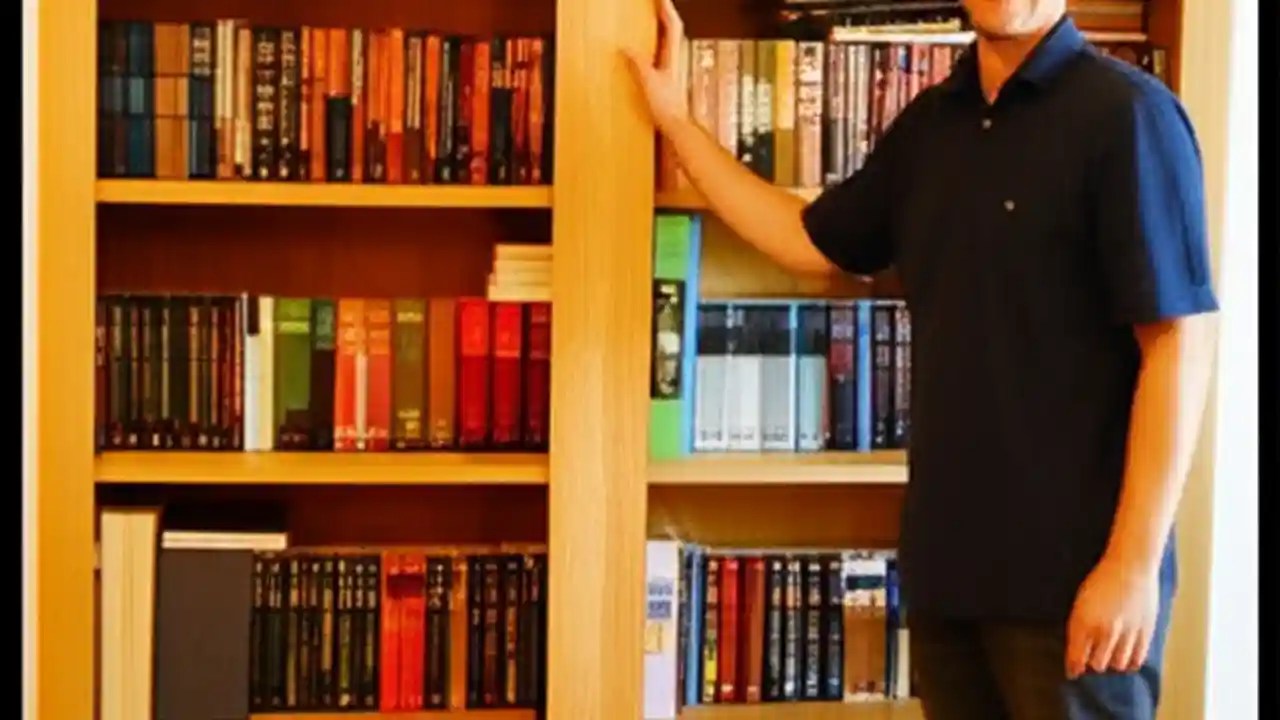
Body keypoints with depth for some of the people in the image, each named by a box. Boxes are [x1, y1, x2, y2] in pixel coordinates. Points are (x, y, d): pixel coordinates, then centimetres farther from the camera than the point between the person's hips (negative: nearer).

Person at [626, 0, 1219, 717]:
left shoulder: (1125, 112, -10)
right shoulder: (930, 122, 11)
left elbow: (1180, 341, -14)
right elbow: (810, 240, 24)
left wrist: (1135, 562, -18)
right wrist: (676, 120, 21)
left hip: (1072, 567, -6)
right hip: (948, 556, 7)